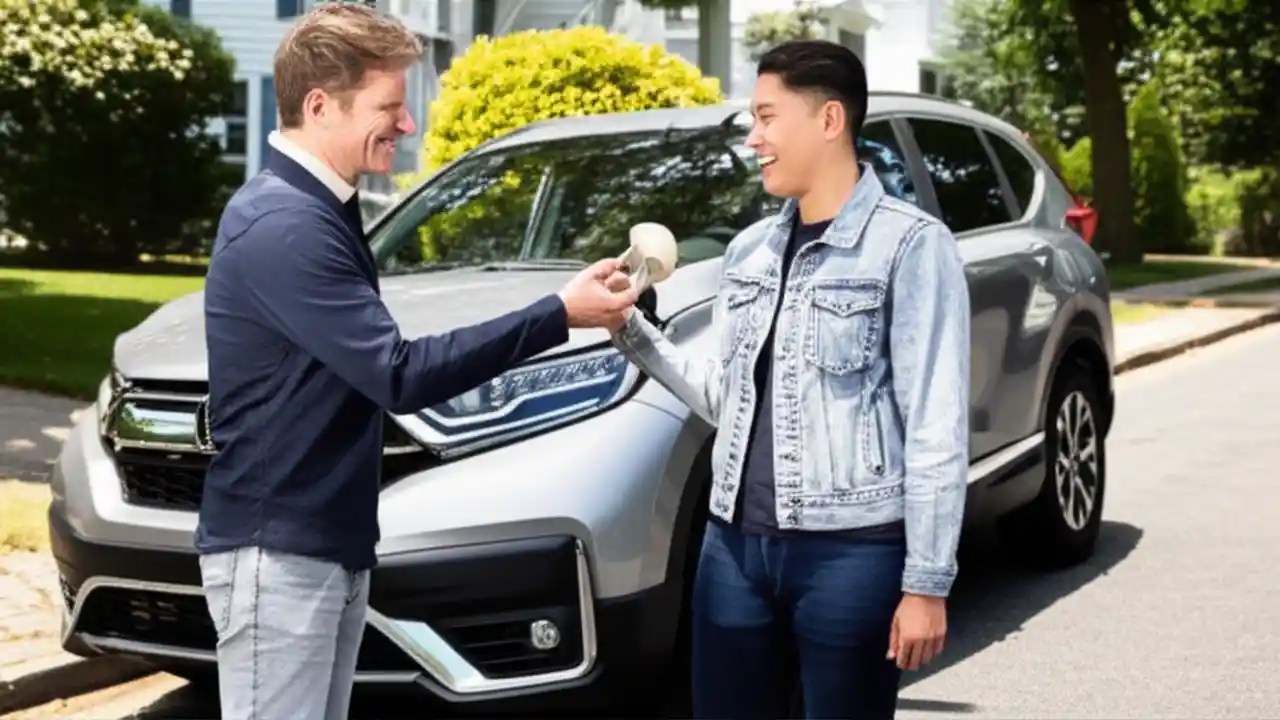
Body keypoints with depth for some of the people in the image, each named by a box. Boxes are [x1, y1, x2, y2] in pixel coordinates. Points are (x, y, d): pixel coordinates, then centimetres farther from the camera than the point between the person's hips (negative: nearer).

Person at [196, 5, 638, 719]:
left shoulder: (319, 210, 10)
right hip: (277, 552, -9)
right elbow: (399, 374, -24)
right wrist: (557, 317, -21)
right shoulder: (283, 226, -21)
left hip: (333, 545, 10)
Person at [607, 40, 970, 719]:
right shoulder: (748, 250, 13)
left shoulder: (908, 243, -7)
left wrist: (927, 582, -13)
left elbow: (936, 428, -10)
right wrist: (632, 332, 3)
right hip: (734, 543, 6)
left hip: (850, 550, -6)